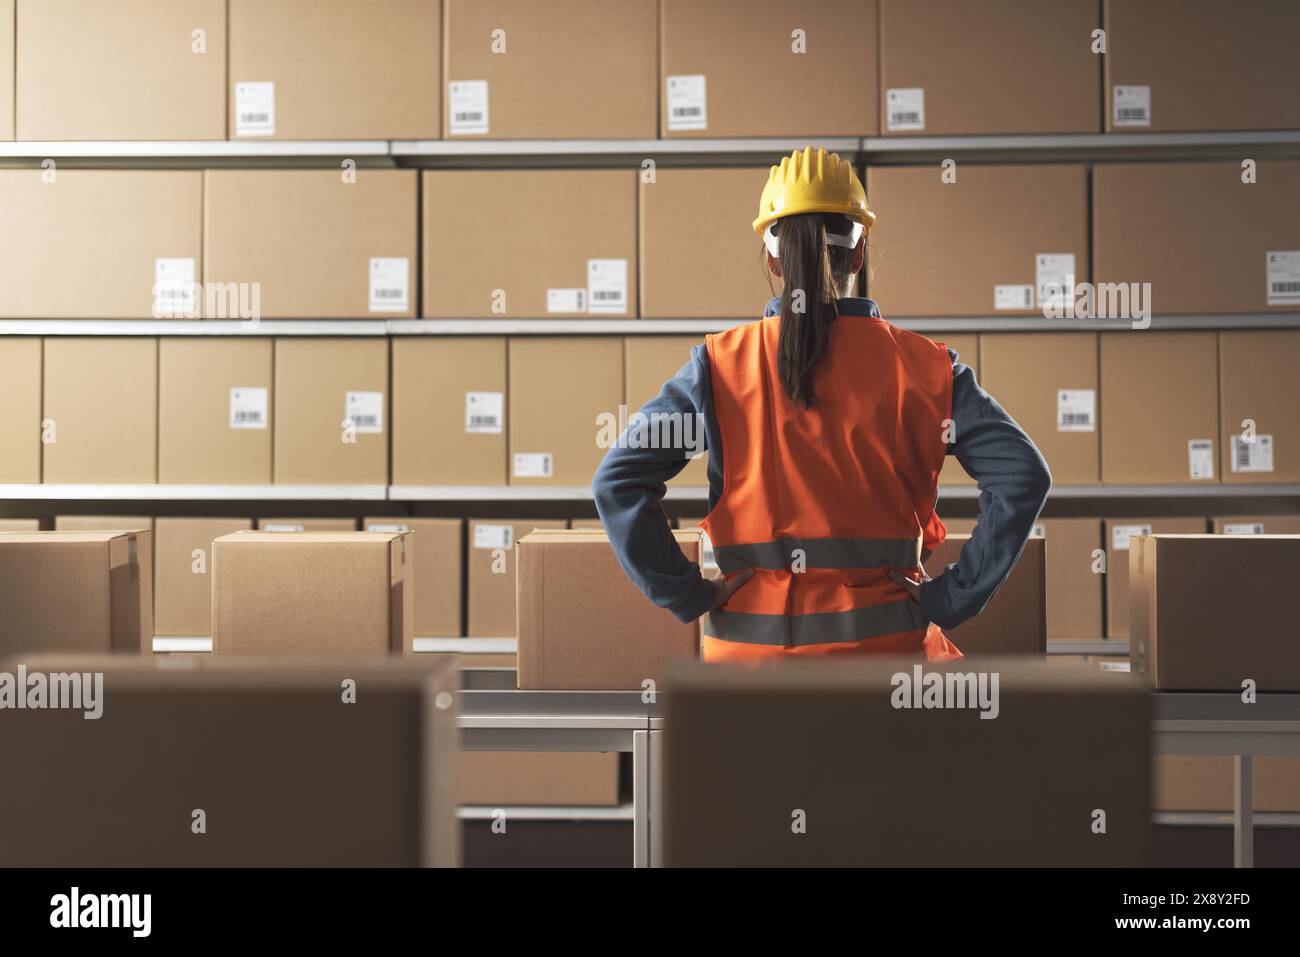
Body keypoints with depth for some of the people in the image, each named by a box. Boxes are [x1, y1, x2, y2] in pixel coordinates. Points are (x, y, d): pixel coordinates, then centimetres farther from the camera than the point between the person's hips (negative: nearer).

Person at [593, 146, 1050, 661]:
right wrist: (951, 597, -5)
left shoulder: (720, 365, -2)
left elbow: (616, 481, -7)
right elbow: (1023, 474, -9)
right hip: (882, 637, 0)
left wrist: (689, 595, -2)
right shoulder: (921, 365, -2)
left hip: (750, 638, 1)